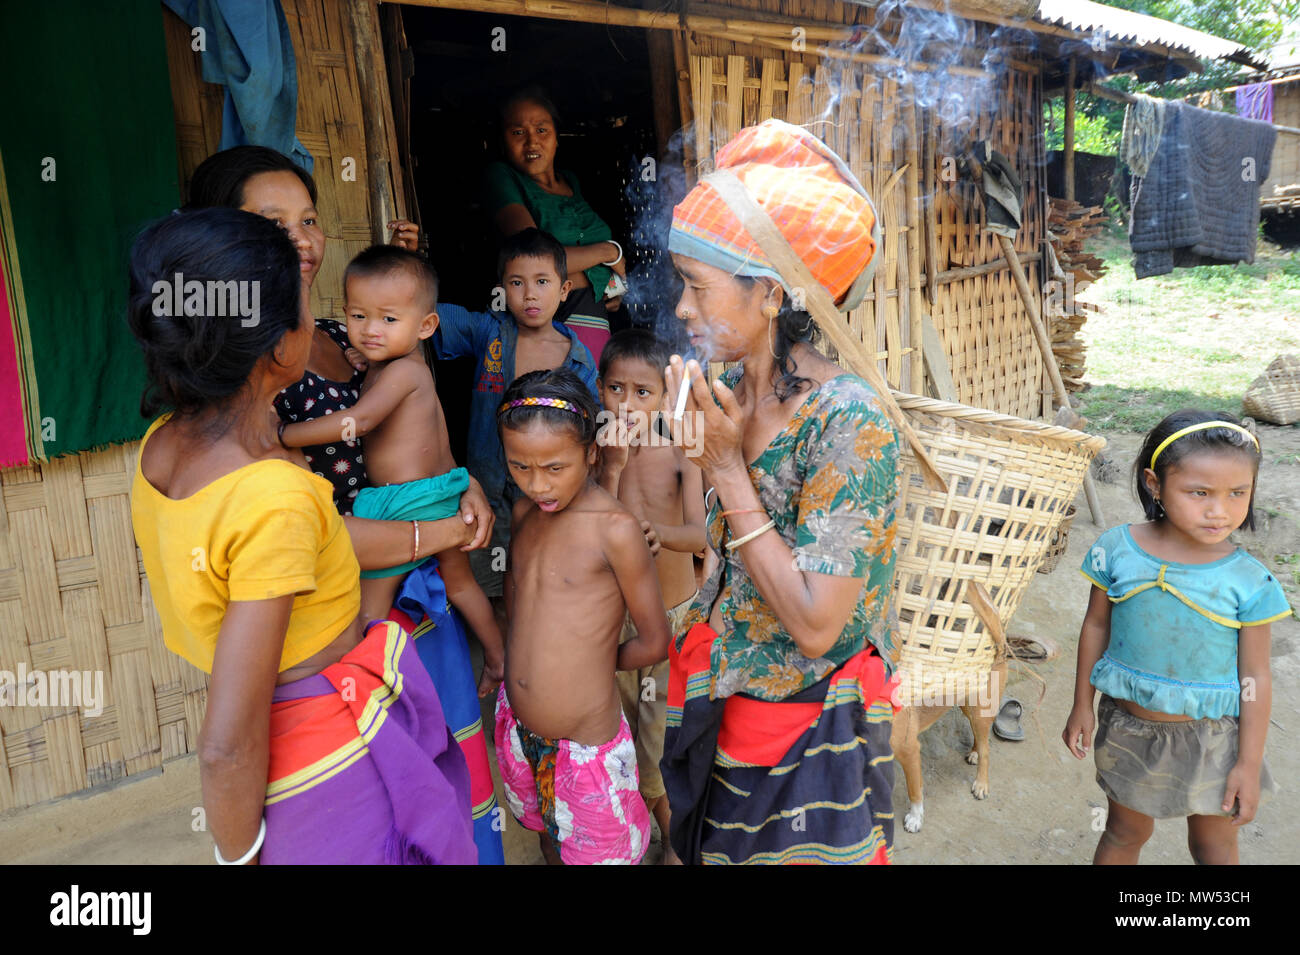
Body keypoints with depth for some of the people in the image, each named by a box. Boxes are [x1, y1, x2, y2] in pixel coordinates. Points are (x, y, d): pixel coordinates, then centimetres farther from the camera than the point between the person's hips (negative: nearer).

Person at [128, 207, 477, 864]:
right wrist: (239, 855, -9)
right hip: (339, 754, -8)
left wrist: (442, 532, 18)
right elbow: (228, 747, -27)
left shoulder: (161, 446, -6)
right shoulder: (274, 496, -31)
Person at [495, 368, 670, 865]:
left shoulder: (615, 529, -21)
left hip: (587, 741, -6)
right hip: (516, 727, 6)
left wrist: (592, 662, 4)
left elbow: (653, 643, -12)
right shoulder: (524, 511, -1)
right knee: (548, 837, 26)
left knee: (595, 851, 11)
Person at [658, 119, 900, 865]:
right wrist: (695, 446, -10)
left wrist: (726, 468, -23)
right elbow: (722, 563, 3)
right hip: (721, 703, 6)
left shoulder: (850, 420, -24)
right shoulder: (730, 393, -4)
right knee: (712, 848, 23)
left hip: (809, 737, -6)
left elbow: (815, 626, -26)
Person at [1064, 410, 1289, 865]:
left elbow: (1255, 676, -10)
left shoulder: (1250, 582, -17)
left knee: (1215, 844, 20)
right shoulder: (1117, 549, -14)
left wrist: (1249, 764, -7)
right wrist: (1082, 705, 5)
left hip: (1211, 740, -1)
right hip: (1128, 729, 1)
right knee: (1125, 833, 21)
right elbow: (1096, 626, -1)